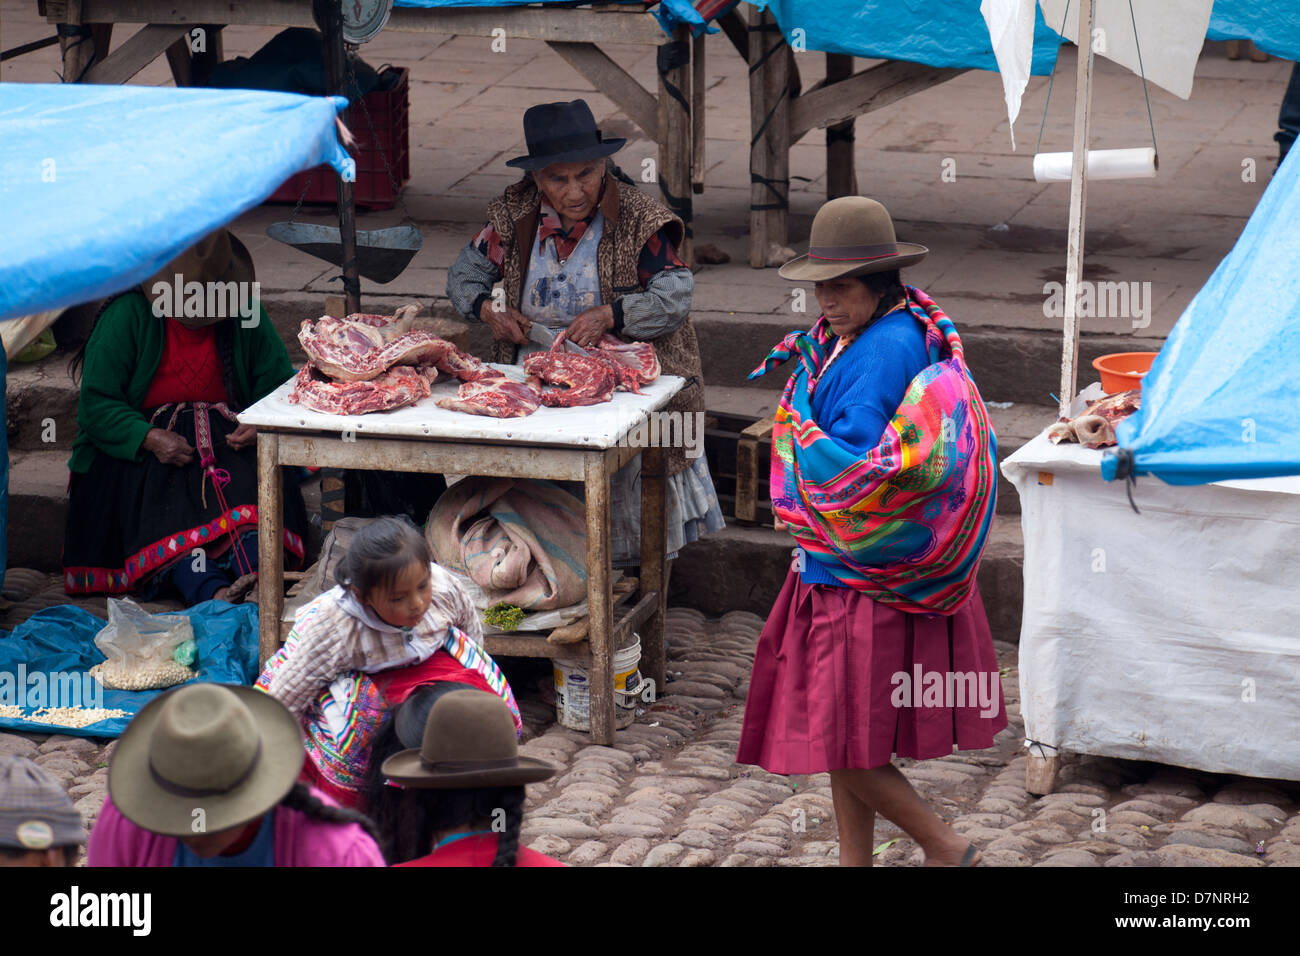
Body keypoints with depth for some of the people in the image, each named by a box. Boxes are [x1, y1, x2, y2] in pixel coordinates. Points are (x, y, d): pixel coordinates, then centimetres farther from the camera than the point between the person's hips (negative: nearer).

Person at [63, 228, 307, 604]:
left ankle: (259, 575, -56)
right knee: (164, 502, -34)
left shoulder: (245, 315, 3)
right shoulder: (127, 315, -5)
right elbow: (96, 404, -8)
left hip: (224, 435, 2)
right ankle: (211, 593, -57)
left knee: (249, 484, -31)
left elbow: (278, 384, 11)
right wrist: (150, 439, -25)